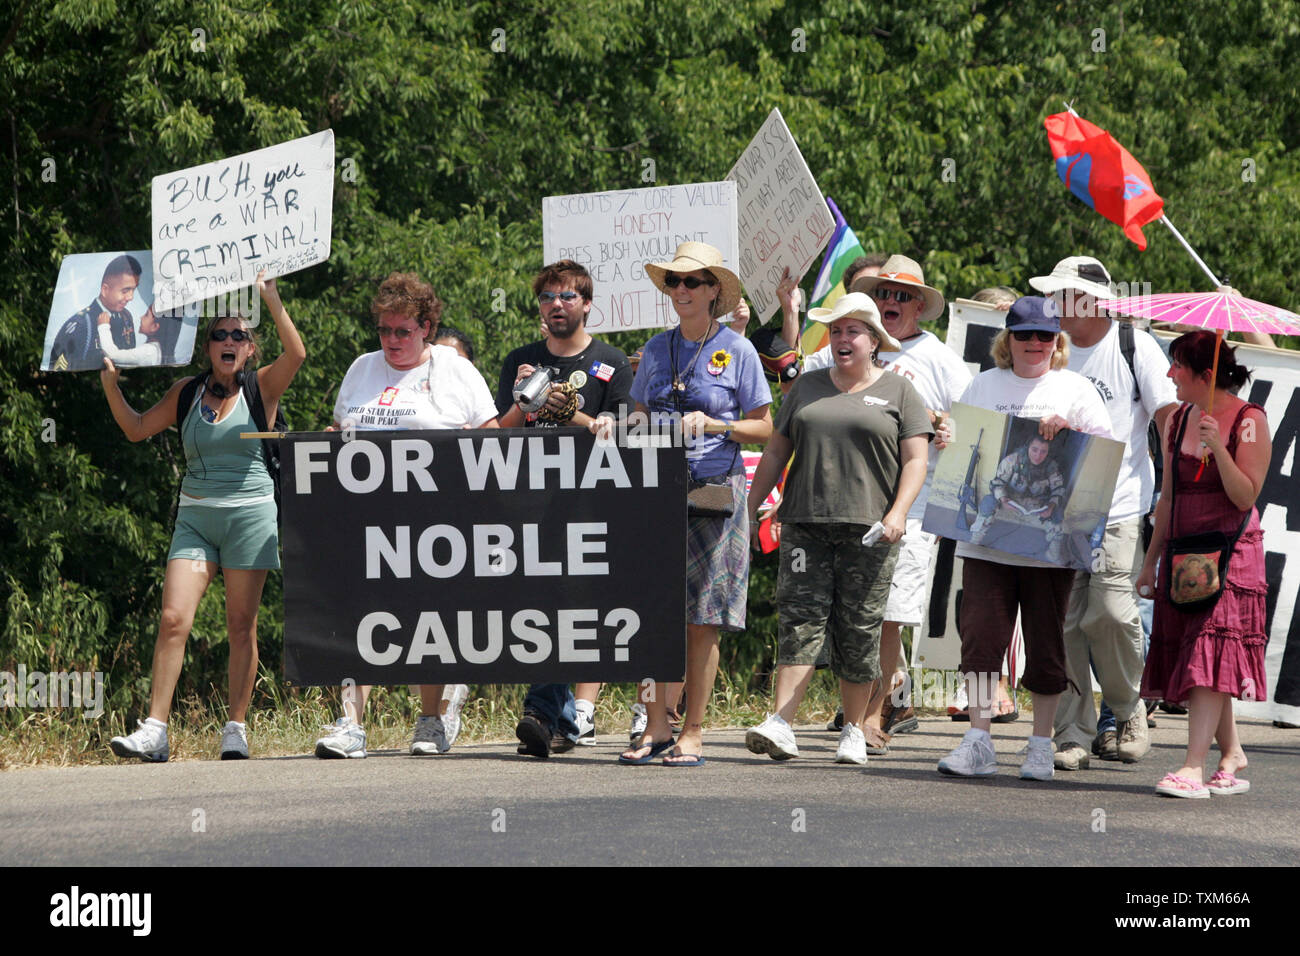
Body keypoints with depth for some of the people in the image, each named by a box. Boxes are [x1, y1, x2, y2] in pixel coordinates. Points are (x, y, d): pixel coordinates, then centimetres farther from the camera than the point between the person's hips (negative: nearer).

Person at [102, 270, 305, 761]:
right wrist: (111, 385, 2)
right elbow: (137, 427, 15)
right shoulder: (187, 392, 11)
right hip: (195, 517, 2)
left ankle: (236, 729, 9)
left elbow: (296, 353, -15)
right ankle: (154, 730, -12)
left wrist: (270, 298, -16)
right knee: (173, 618, -9)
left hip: (250, 513, -2)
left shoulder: (261, 388, 2)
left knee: (241, 625, 1)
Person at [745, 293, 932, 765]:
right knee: (800, 618, -9)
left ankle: (854, 729, 12)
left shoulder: (898, 392, 7)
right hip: (806, 525, 2)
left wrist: (898, 513, -14)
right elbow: (776, 451, 19)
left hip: (868, 530, -2)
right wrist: (750, 509, 11)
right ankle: (780, 725, -18)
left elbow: (915, 460, 1)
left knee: (859, 629, 0)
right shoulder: (807, 387, 16)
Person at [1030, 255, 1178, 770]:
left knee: (1109, 612, -15)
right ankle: (1072, 734, 3)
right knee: (1062, 621, -2)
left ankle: (1128, 713, 9)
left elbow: (1168, 416, -1)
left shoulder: (1134, 345, -1)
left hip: (1118, 509, -4)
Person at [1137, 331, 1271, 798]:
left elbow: (1246, 496, -13)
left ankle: (1193, 767, -23)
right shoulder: (1177, 421, 11)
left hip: (1231, 552, -6)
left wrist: (1218, 447, -24)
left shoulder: (1249, 421, -7)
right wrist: (1151, 561, 16)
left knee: (1210, 653, -16)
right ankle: (1232, 756, 18)